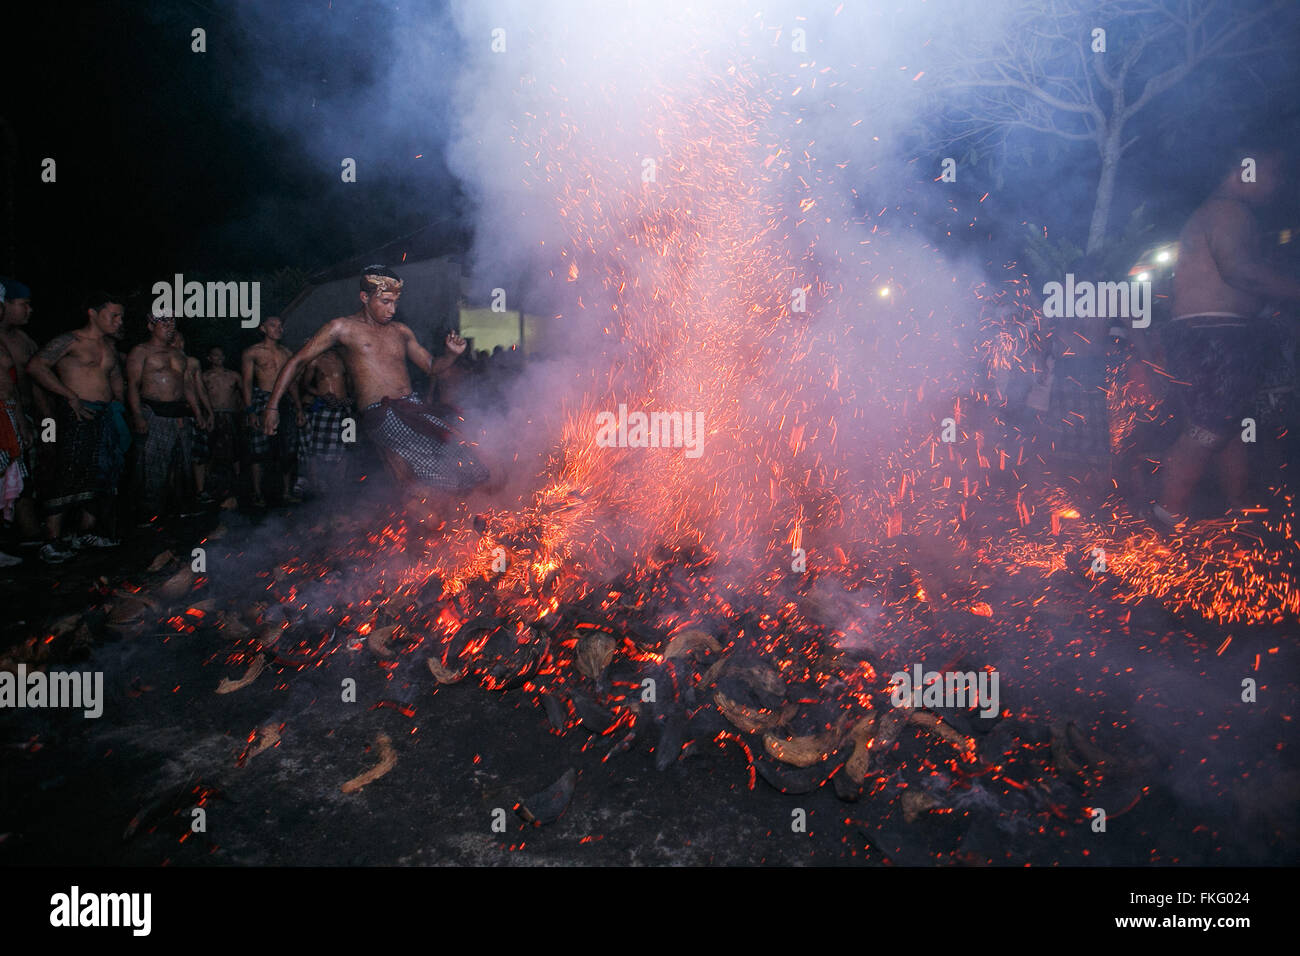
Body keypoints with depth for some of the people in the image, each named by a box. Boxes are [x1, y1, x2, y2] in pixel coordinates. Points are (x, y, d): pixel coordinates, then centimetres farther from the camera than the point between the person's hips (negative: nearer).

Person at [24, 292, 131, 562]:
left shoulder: (108, 344, 17)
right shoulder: (70, 341, -6)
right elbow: (35, 366, -17)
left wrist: (117, 405, 16)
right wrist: (71, 397, -19)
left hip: (104, 416, 8)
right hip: (76, 415, -8)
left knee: (101, 476, 10)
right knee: (68, 476, -11)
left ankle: (87, 533, 20)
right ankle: (53, 541, -8)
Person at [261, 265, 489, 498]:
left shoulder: (401, 332, 21)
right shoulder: (343, 328, 7)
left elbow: (432, 368, 29)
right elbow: (297, 361, 10)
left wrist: (452, 354, 7)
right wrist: (272, 407, 7)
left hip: (414, 409, 6)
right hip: (380, 415, -6)